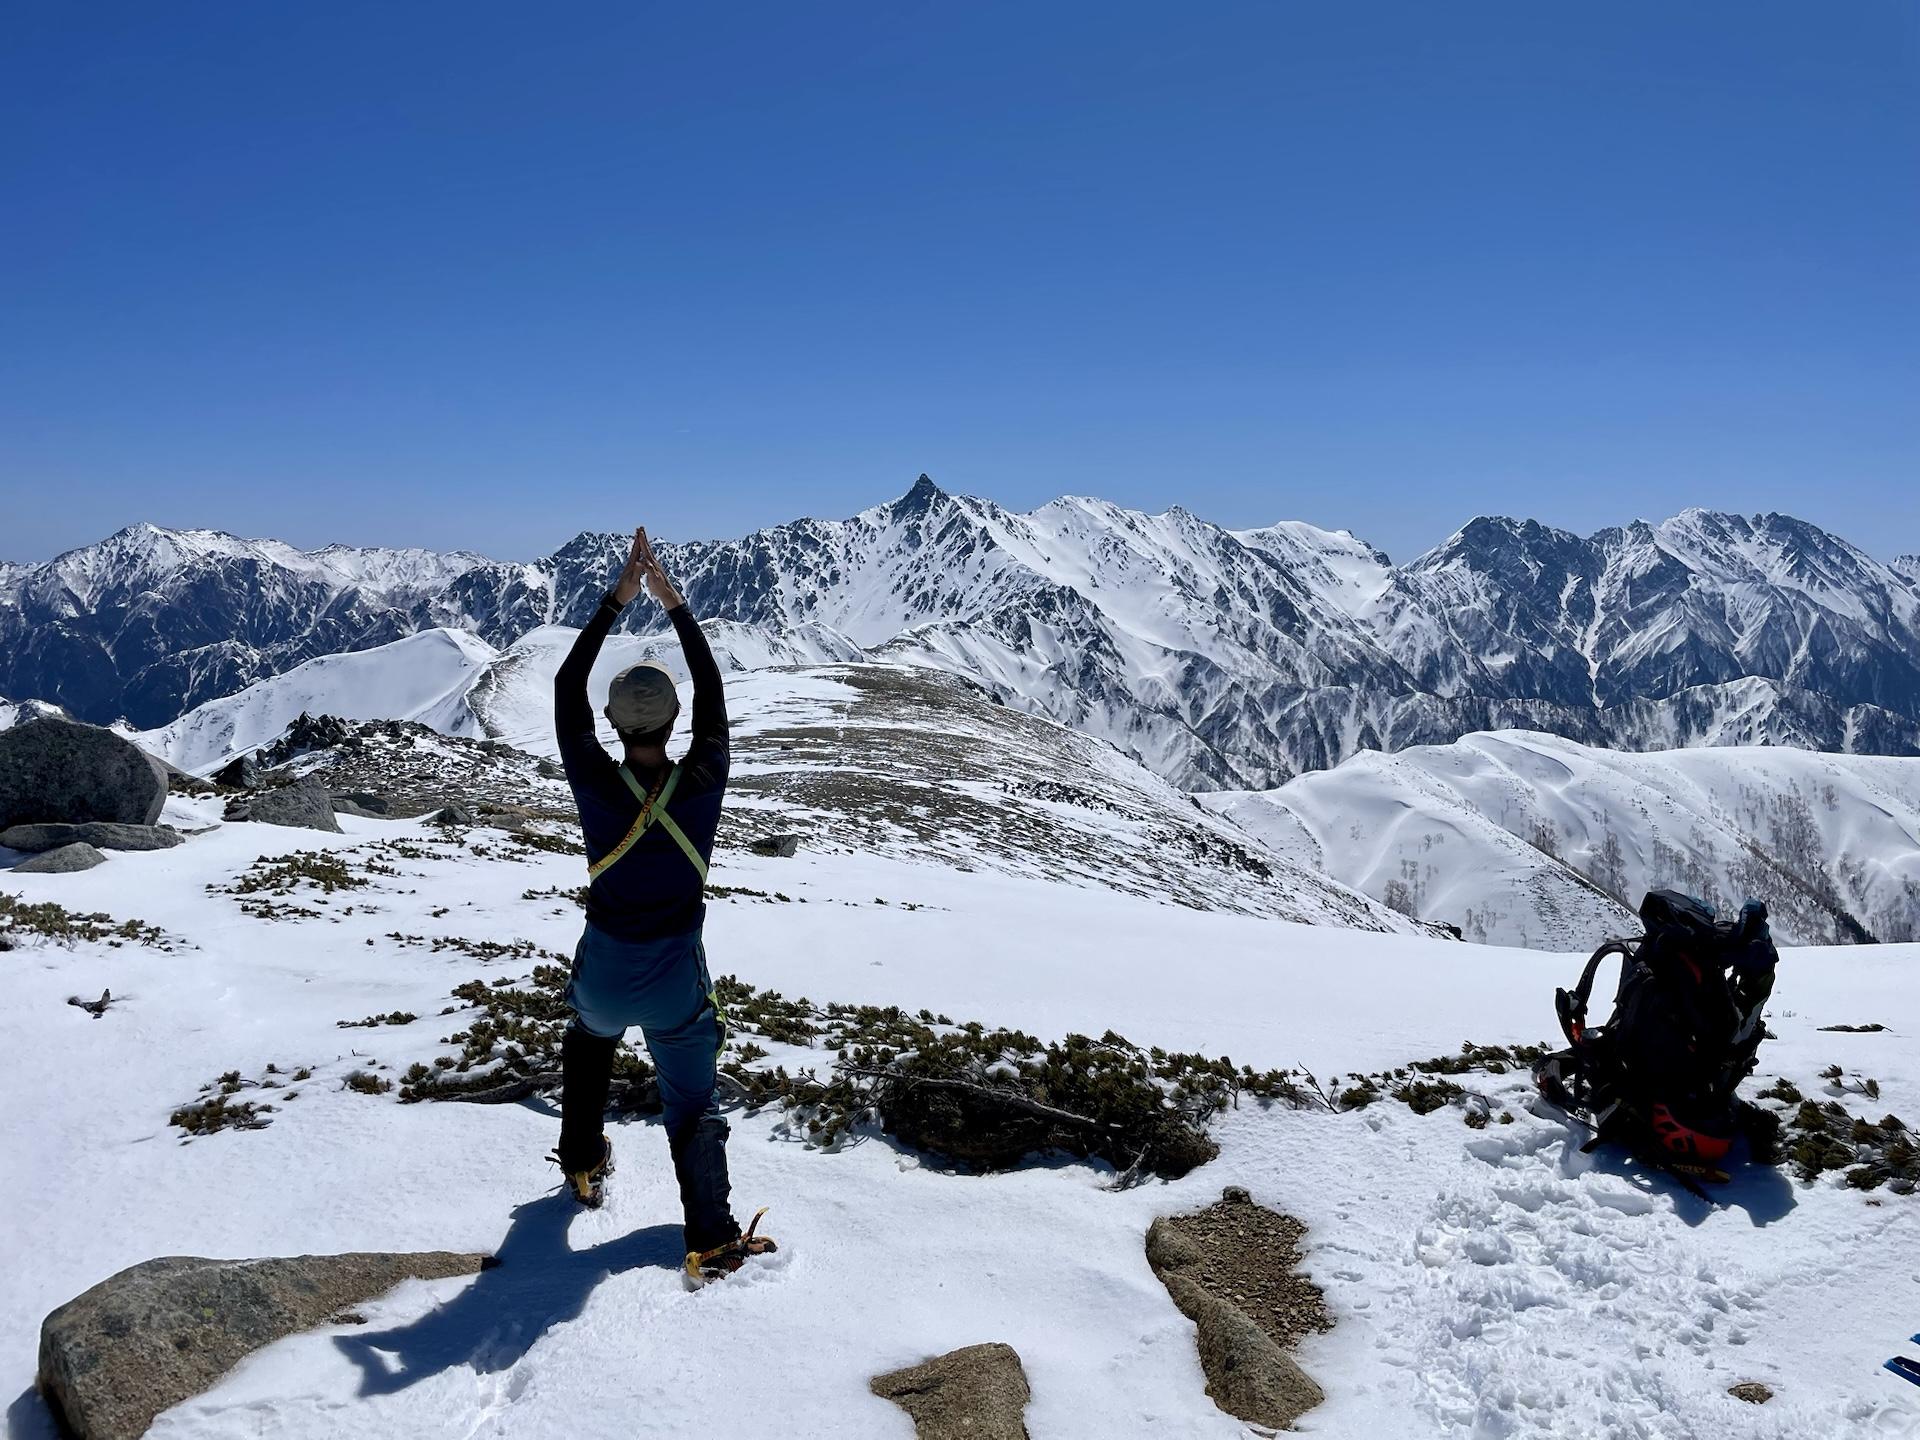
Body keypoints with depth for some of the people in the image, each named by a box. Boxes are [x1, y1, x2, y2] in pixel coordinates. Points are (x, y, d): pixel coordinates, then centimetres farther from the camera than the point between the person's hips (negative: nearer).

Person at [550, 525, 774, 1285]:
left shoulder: (597, 786, -20)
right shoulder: (703, 785, -18)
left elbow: (567, 687, -10)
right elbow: (713, 693, -4)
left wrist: (616, 599, -10)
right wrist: (675, 604, -3)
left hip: (604, 976, 1)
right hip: (677, 981, 0)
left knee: (589, 1038, 36)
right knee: (691, 1105, 16)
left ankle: (583, 1160, 45)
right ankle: (711, 1240, 14)